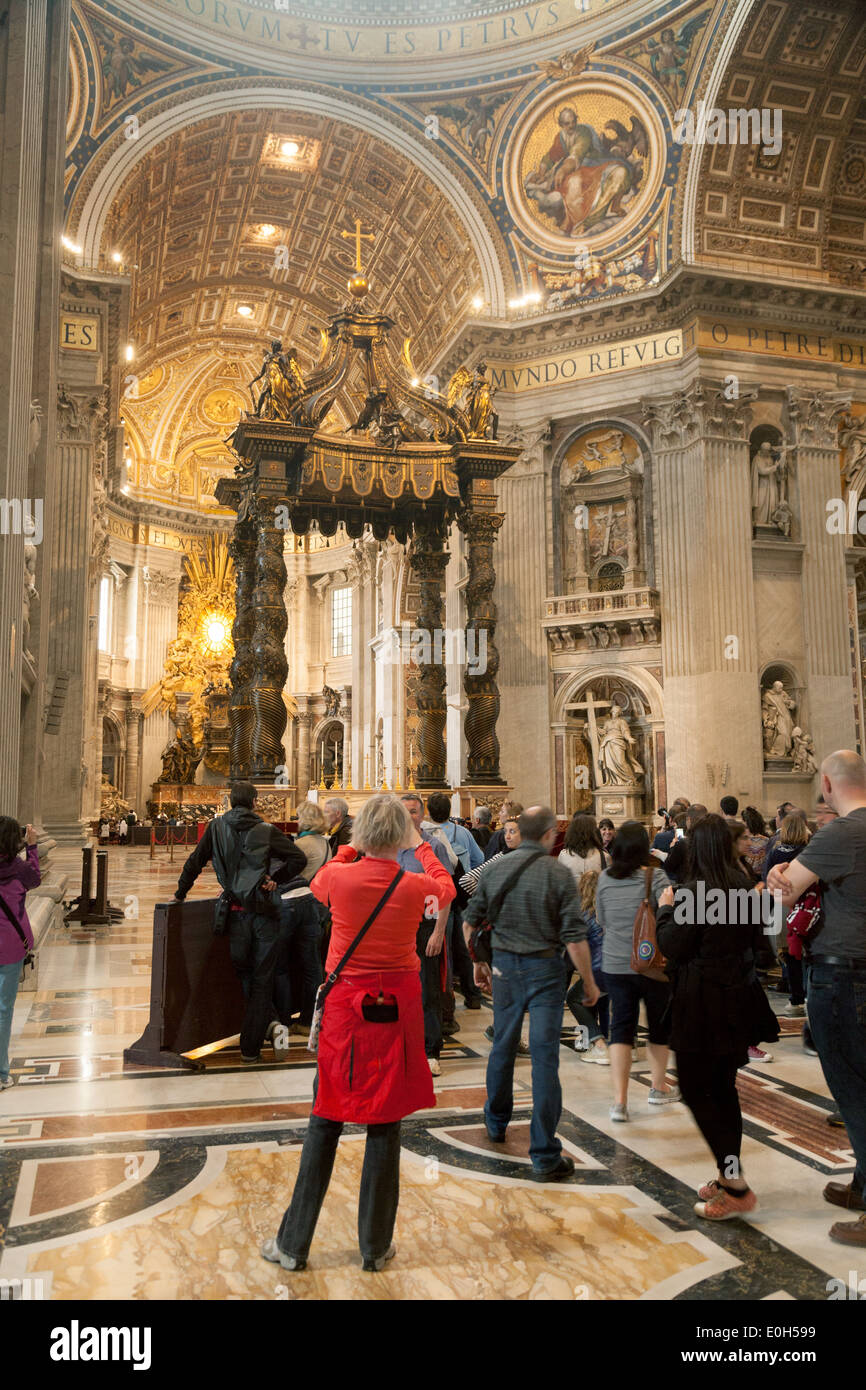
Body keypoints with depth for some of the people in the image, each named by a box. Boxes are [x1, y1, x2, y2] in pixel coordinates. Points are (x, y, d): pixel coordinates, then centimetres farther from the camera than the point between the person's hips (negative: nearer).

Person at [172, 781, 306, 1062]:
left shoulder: (216, 827, 3)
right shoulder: (266, 830, -5)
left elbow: (195, 862, 8)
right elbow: (299, 859, -8)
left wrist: (180, 893, 20)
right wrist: (275, 877, 1)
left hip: (236, 912, 2)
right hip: (264, 911, -2)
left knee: (244, 975, 20)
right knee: (262, 981, 5)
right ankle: (251, 1047, 7)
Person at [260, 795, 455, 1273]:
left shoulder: (339, 877, -12)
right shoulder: (416, 886, -12)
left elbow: (317, 884, 14)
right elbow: (446, 887, 13)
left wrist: (352, 849, 24)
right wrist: (421, 846, 24)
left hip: (343, 1009, 0)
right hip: (396, 1013, 0)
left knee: (324, 1124, 11)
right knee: (385, 1124, 9)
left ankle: (293, 1244, 21)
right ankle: (375, 1247, 22)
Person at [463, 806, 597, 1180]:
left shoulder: (494, 870, 0)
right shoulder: (558, 874, -12)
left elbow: (470, 921, 6)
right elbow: (574, 936, -14)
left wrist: (477, 963, 19)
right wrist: (589, 982, -3)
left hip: (504, 966, 4)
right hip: (544, 968, -4)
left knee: (502, 1047, 21)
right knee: (545, 1057, -1)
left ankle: (496, 1122, 40)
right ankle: (545, 1157, 3)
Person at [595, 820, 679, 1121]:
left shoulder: (604, 879, -1)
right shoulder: (655, 876, -13)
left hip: (614, 965, 3)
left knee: (621, 1028, 6)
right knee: (660, 1025, 18)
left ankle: (619, 1099, -3)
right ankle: (659, 1087, 33)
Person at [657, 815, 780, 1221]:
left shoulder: (694, 891, -19)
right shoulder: (745, 885, 4)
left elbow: (672, 947, -16)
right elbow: (755, 936, 17)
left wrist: (665, 909, -3)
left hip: (702, 1003, -8)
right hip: (739, 998, 8)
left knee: (695, 1089, 1)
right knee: (723, 1087, 17)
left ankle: (735, 1185, -3)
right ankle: (728, 1178, 25)